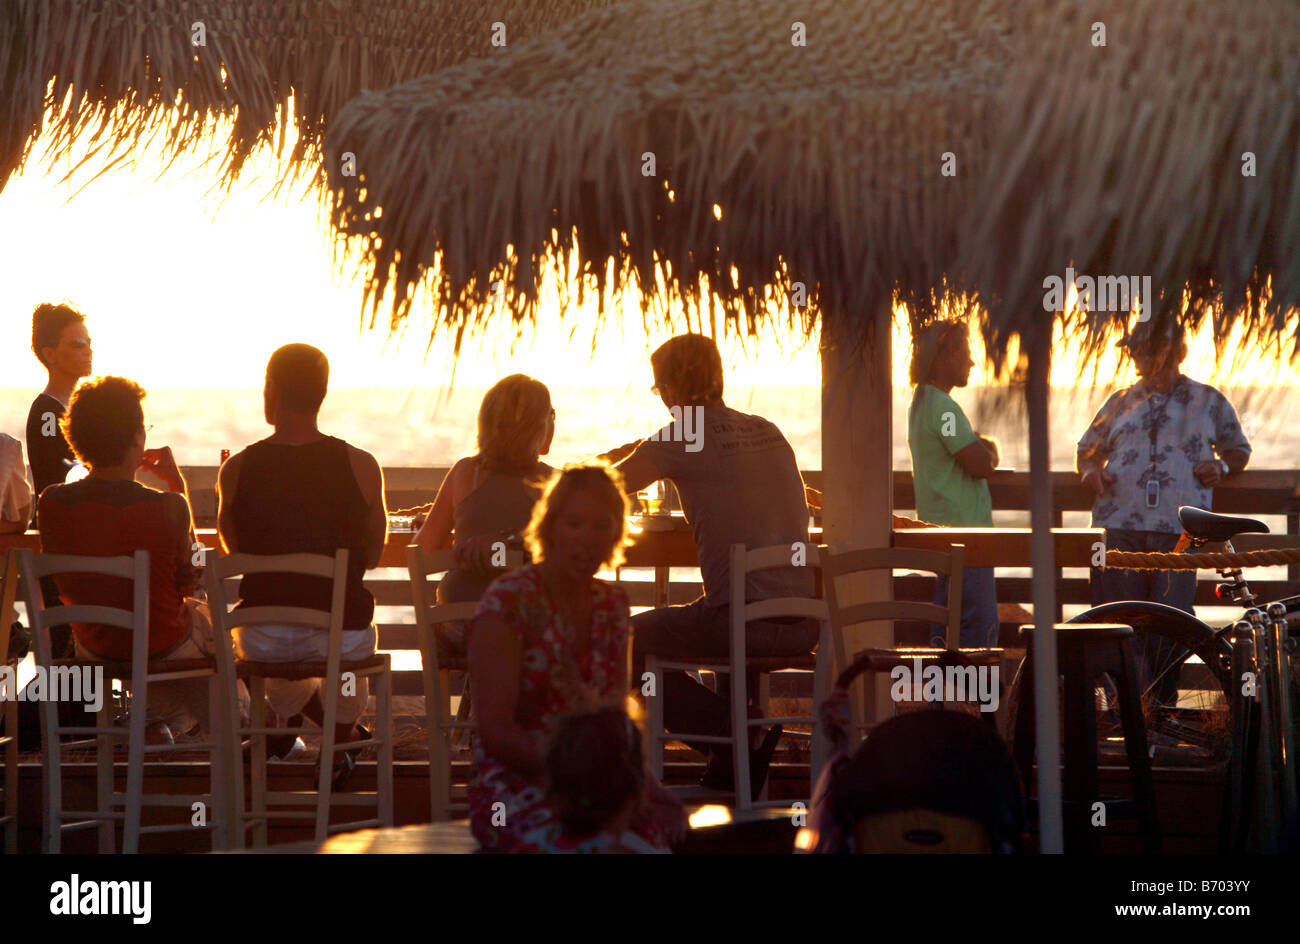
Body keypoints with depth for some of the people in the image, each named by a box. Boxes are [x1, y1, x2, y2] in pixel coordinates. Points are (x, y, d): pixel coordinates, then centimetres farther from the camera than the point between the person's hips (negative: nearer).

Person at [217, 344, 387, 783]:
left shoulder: (236, 470, -8)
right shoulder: (361, 466, -10)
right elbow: (373, 555, 4)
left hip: (263, 640, 0)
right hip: (342, 638, 0)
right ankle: (338, 748, 49)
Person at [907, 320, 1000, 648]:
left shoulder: (922, 401, 17)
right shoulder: (943, 407, -15)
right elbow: (981, 464, -18)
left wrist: (982, 448, 3)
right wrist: (991, 450, 3)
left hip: (938, 527, 10)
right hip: (963, 528, -10)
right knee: (980, 627, -11)